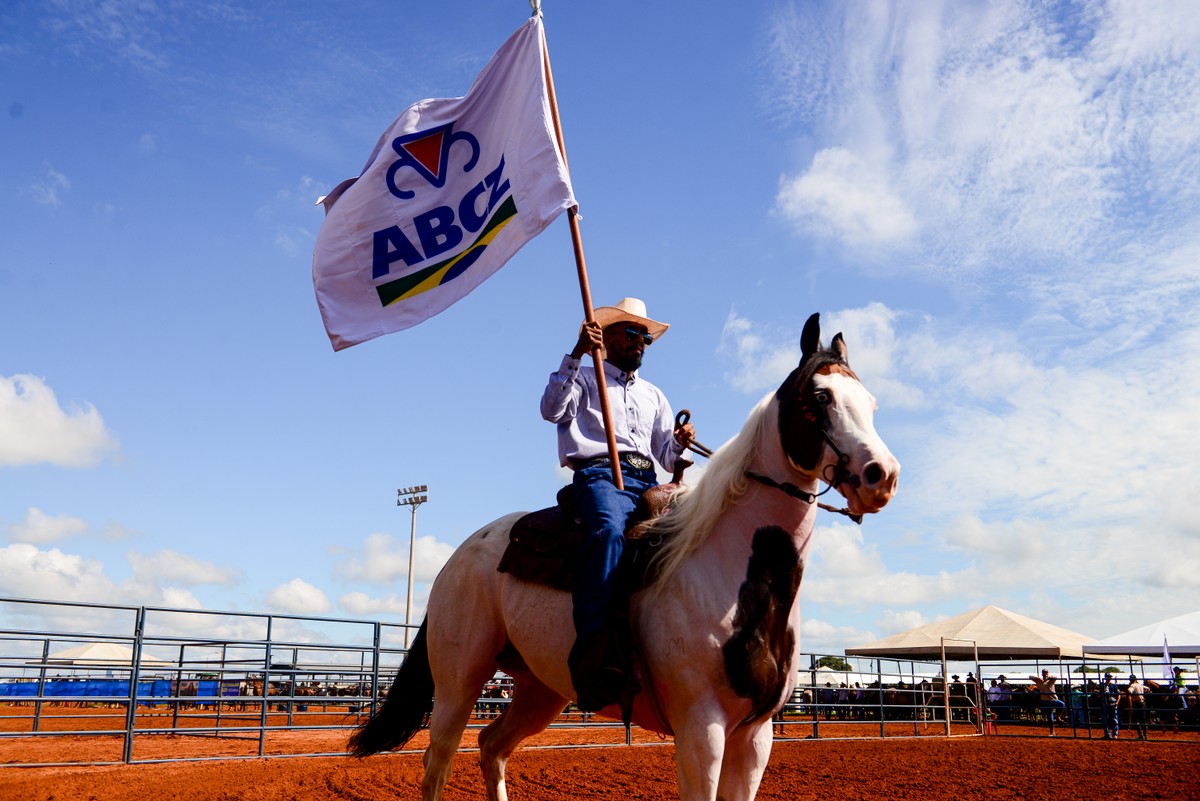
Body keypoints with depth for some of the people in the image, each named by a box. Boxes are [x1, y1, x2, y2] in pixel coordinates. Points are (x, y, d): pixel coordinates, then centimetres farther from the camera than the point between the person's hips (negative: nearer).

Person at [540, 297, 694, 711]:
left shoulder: (654, 395, 32)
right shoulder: (584, 379, 19)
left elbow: (669, 458, 24)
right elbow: (551, 409, -3)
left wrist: (680, 444, 1)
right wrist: (576, 355, -11)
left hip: (647, 483, 5)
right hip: (599, 475, -5)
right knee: (610, 531, -38)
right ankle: (596, 655, -48)